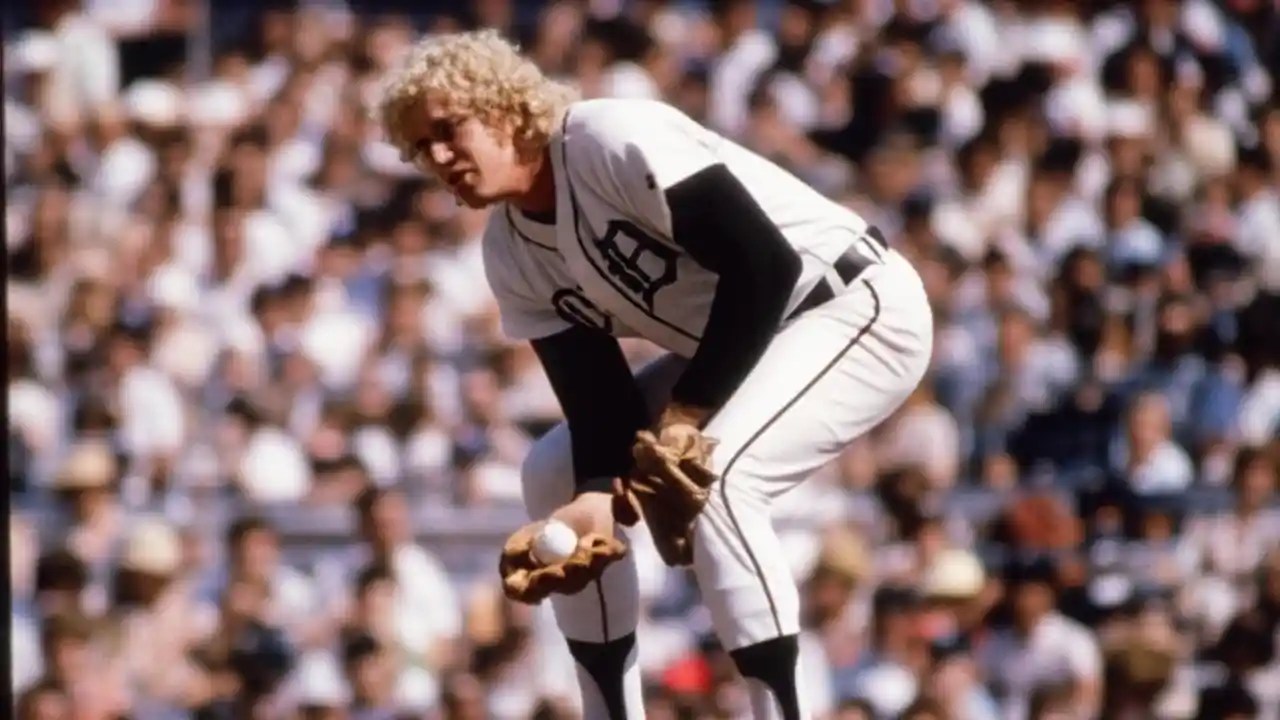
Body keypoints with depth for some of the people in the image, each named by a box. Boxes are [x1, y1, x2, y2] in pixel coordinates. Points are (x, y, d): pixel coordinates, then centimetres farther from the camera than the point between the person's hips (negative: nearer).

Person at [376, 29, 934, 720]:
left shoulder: (613, 141, -24)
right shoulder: (515, 254, 1)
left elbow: (764, 264, -27)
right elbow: (598, 397, -3)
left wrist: (688, 412, -23)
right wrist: (596, 495, -24)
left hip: (859, 306, -10)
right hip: (732, 347, 10)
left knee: (713, 475, -31)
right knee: (555, 475, 8)